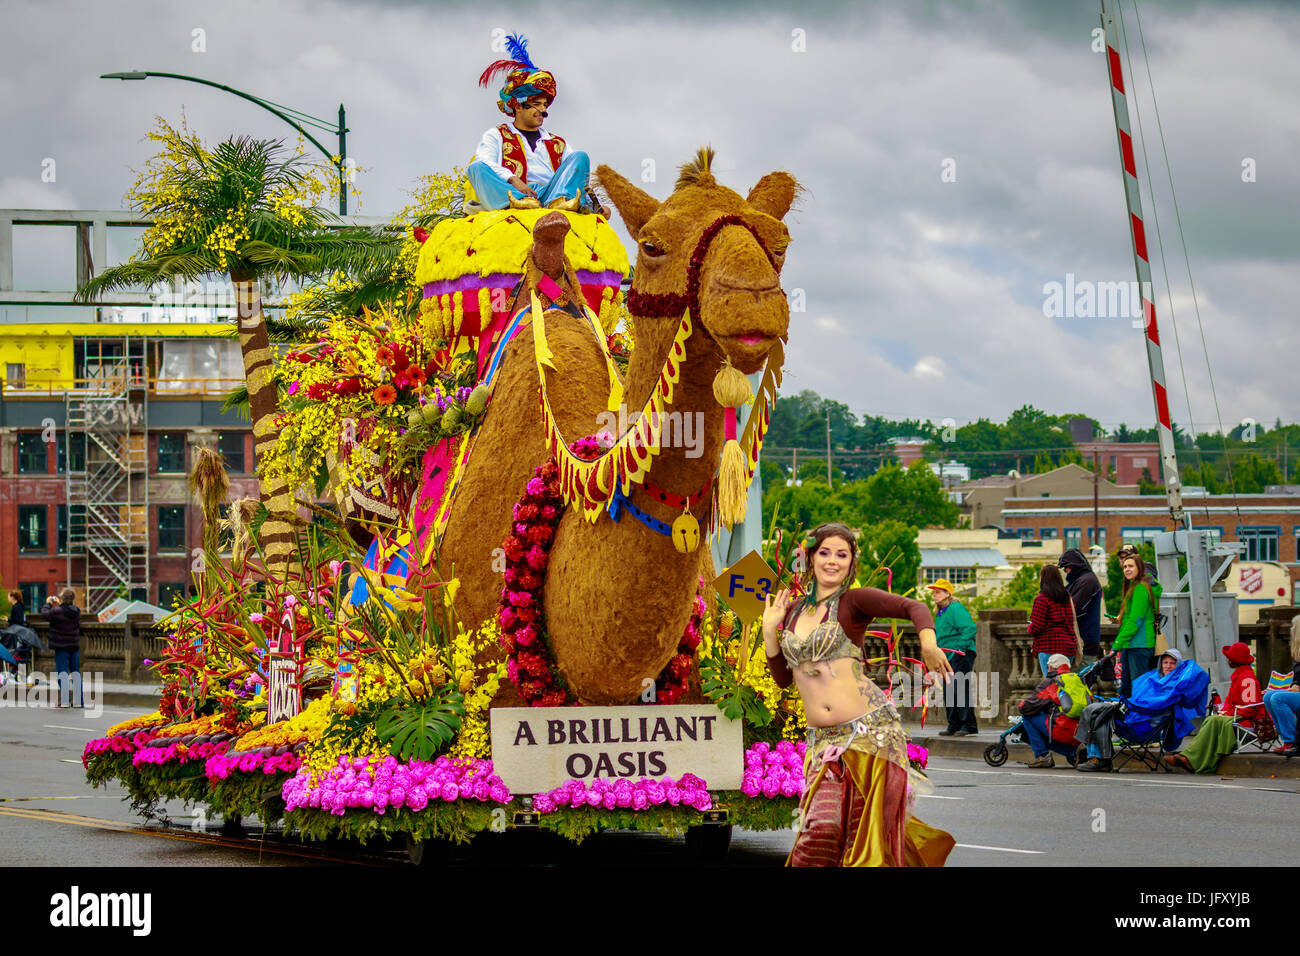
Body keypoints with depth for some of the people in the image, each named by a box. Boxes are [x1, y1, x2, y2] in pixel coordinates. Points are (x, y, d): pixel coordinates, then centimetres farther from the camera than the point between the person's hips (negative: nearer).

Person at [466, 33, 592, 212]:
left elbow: (577, 173, 23)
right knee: (476, 168, -28)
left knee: (580, 157, -14)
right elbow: (483, 163, 3)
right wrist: (511, 179, -18)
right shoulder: (496, 136, 24)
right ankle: (522, 202, -59)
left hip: (549, 191, 3)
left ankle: (558, 201, -46)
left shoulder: (557, 143, 35)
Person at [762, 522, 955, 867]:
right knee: (822, 827, -11)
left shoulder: (854, 601, -2)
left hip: (870, 730, -4)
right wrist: (769, 629, 6)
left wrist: (928, 643, -36)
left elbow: (914, 608, -16)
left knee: (868, 831, -1)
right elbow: (783, 677, 19)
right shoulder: (793, 610, 13)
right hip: (824, 740, 4)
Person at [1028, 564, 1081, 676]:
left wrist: (1030, 628, 12)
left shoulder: (1042, 598, -8)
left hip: (1050, 648, -7)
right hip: (1069, 647, 7)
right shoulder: (1068, 597, 12)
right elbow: (1073, 623, 13)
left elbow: (1036, 627, -10)